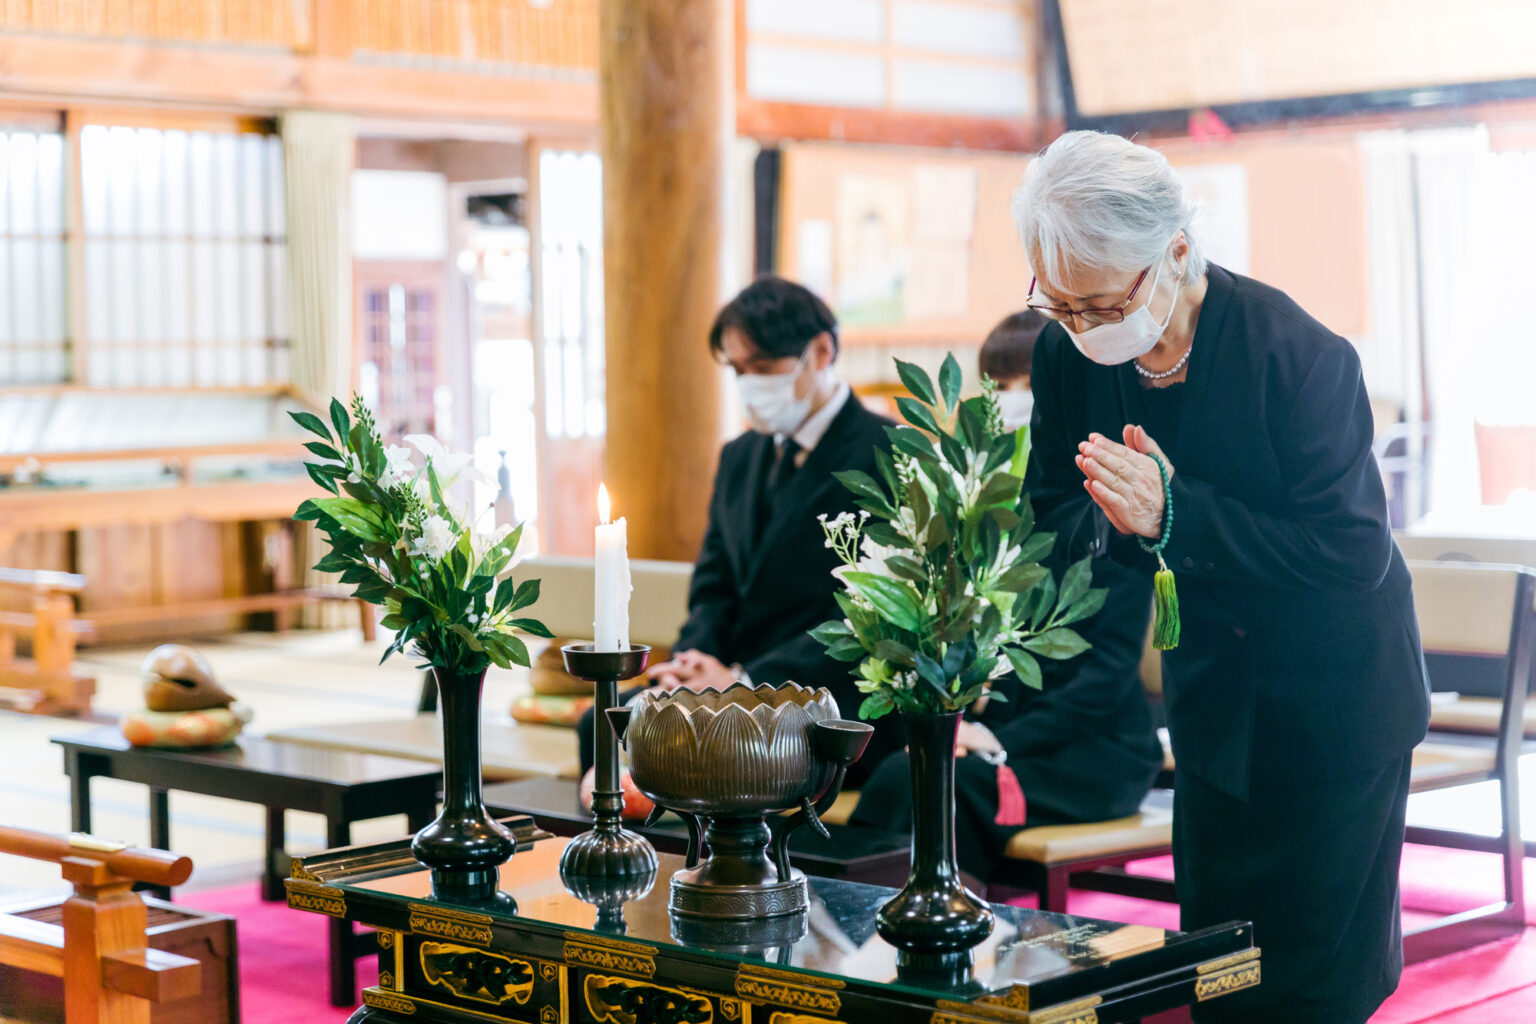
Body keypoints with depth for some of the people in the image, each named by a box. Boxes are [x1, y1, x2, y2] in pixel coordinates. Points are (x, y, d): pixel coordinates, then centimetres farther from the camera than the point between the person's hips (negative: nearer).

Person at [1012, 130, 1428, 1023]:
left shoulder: (1299, 355, -25)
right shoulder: (1069, 351, -9)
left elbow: (1356, 552, -26)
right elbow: (1052, 516, 0)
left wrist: (1174, 515, -32)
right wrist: (1118, 515, -24)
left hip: (1331, 706, -5)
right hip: (1214, 701, 5)